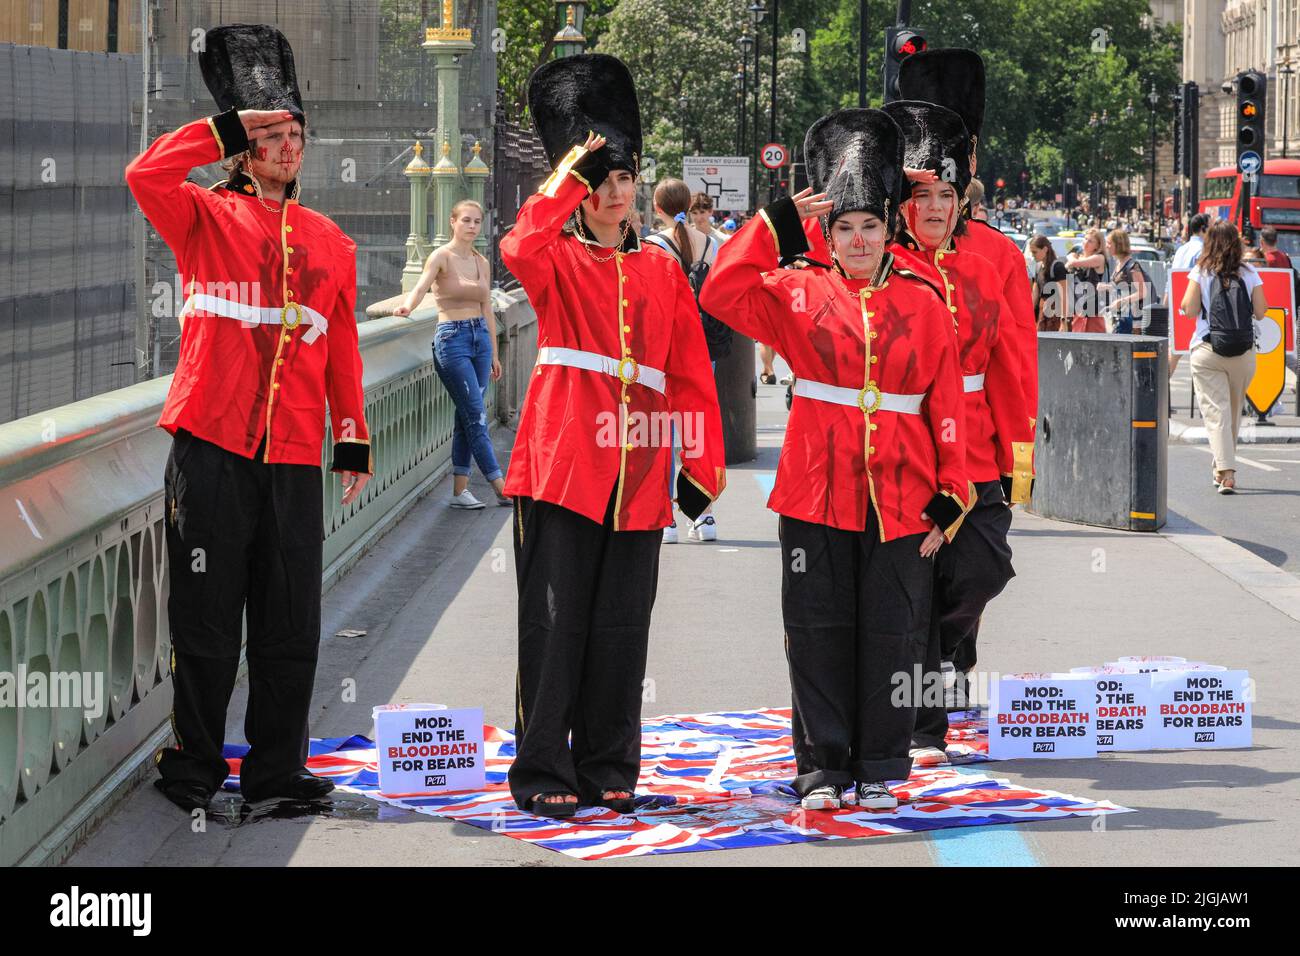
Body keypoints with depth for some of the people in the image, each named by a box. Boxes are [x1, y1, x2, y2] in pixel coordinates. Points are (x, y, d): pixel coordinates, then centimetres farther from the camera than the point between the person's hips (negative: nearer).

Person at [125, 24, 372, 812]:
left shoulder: (329, 242, 14)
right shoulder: (207, 219, 4)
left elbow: (343, 350, 16)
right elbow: (145, 177, -16)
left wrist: (354, 440, 12)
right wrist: (228, 128, -10)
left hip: (294, 454, 3)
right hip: (211, 447, -3)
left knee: (291, 624, 5)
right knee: (206, 615, 1)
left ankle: (277, 768, 15)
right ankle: (195, 768, 13)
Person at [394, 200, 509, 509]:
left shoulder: (482, 262, 12)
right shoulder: (442, 257, -7)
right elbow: (422, 285, -25)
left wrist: (494, 353, 18)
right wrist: (407, 306, -46)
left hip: (480, 337, 6)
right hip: (452, 338, -6)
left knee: (467, 417, 6)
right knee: (476, 416, -7)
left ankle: (460, 490, 9)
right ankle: (502, 489, -7)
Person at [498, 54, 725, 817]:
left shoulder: (663, 270, 13)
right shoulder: (557, 261, 3)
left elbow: (692, 375, 12)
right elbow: (518, 250, -23)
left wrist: (703, 463, 6)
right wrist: (567, 172, -17)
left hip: (640, 475, 3)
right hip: (564, 464, -3)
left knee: (622, 629, 7)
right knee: (555, 623, -3)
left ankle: (610, 770, 16)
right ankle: (544, 774, 3)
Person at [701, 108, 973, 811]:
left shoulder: (921, 301, 4)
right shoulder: (800, 292, 3)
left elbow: (946, 404, 3)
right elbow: (722, 294, -10)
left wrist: (948, 497, -2)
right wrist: (777, 224, -12)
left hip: (901, 497, 0)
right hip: (819, 489, 0)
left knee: (891, 633, 4)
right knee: (820, 630, 3)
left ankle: (879, 770, 14)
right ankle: (823, 768, 11)